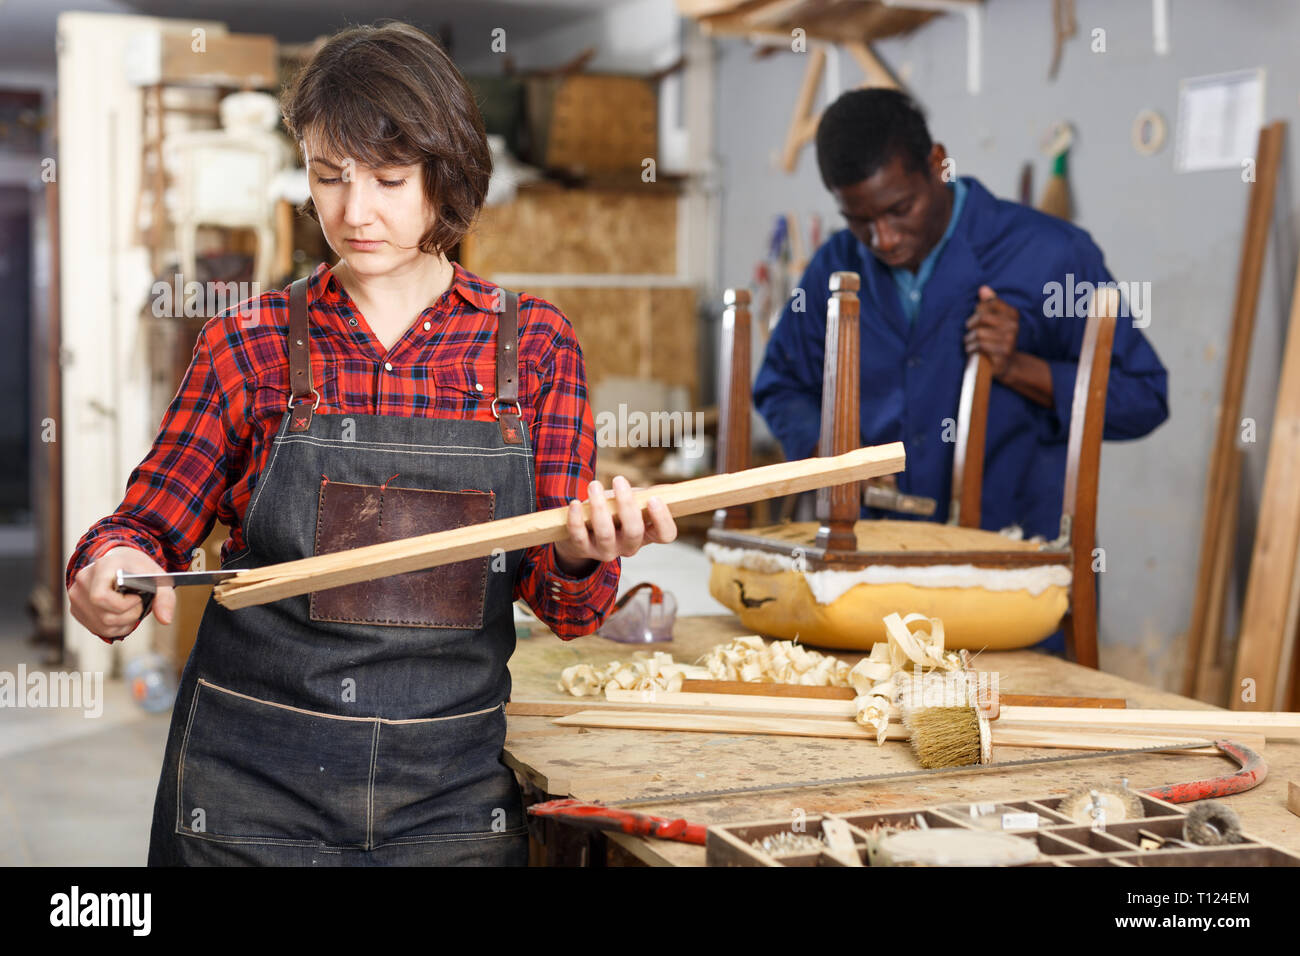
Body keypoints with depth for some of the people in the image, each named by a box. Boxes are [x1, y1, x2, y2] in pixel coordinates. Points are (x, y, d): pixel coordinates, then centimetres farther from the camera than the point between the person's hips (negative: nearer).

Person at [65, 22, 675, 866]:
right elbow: (151, 524, 4)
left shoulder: (533, 345, -1)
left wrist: (585, 554, -22)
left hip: (452, 795, 1)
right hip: (249, 791, 0)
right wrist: (111, 569, -19)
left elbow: (564, 604, 0)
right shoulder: (253, 344, -2)